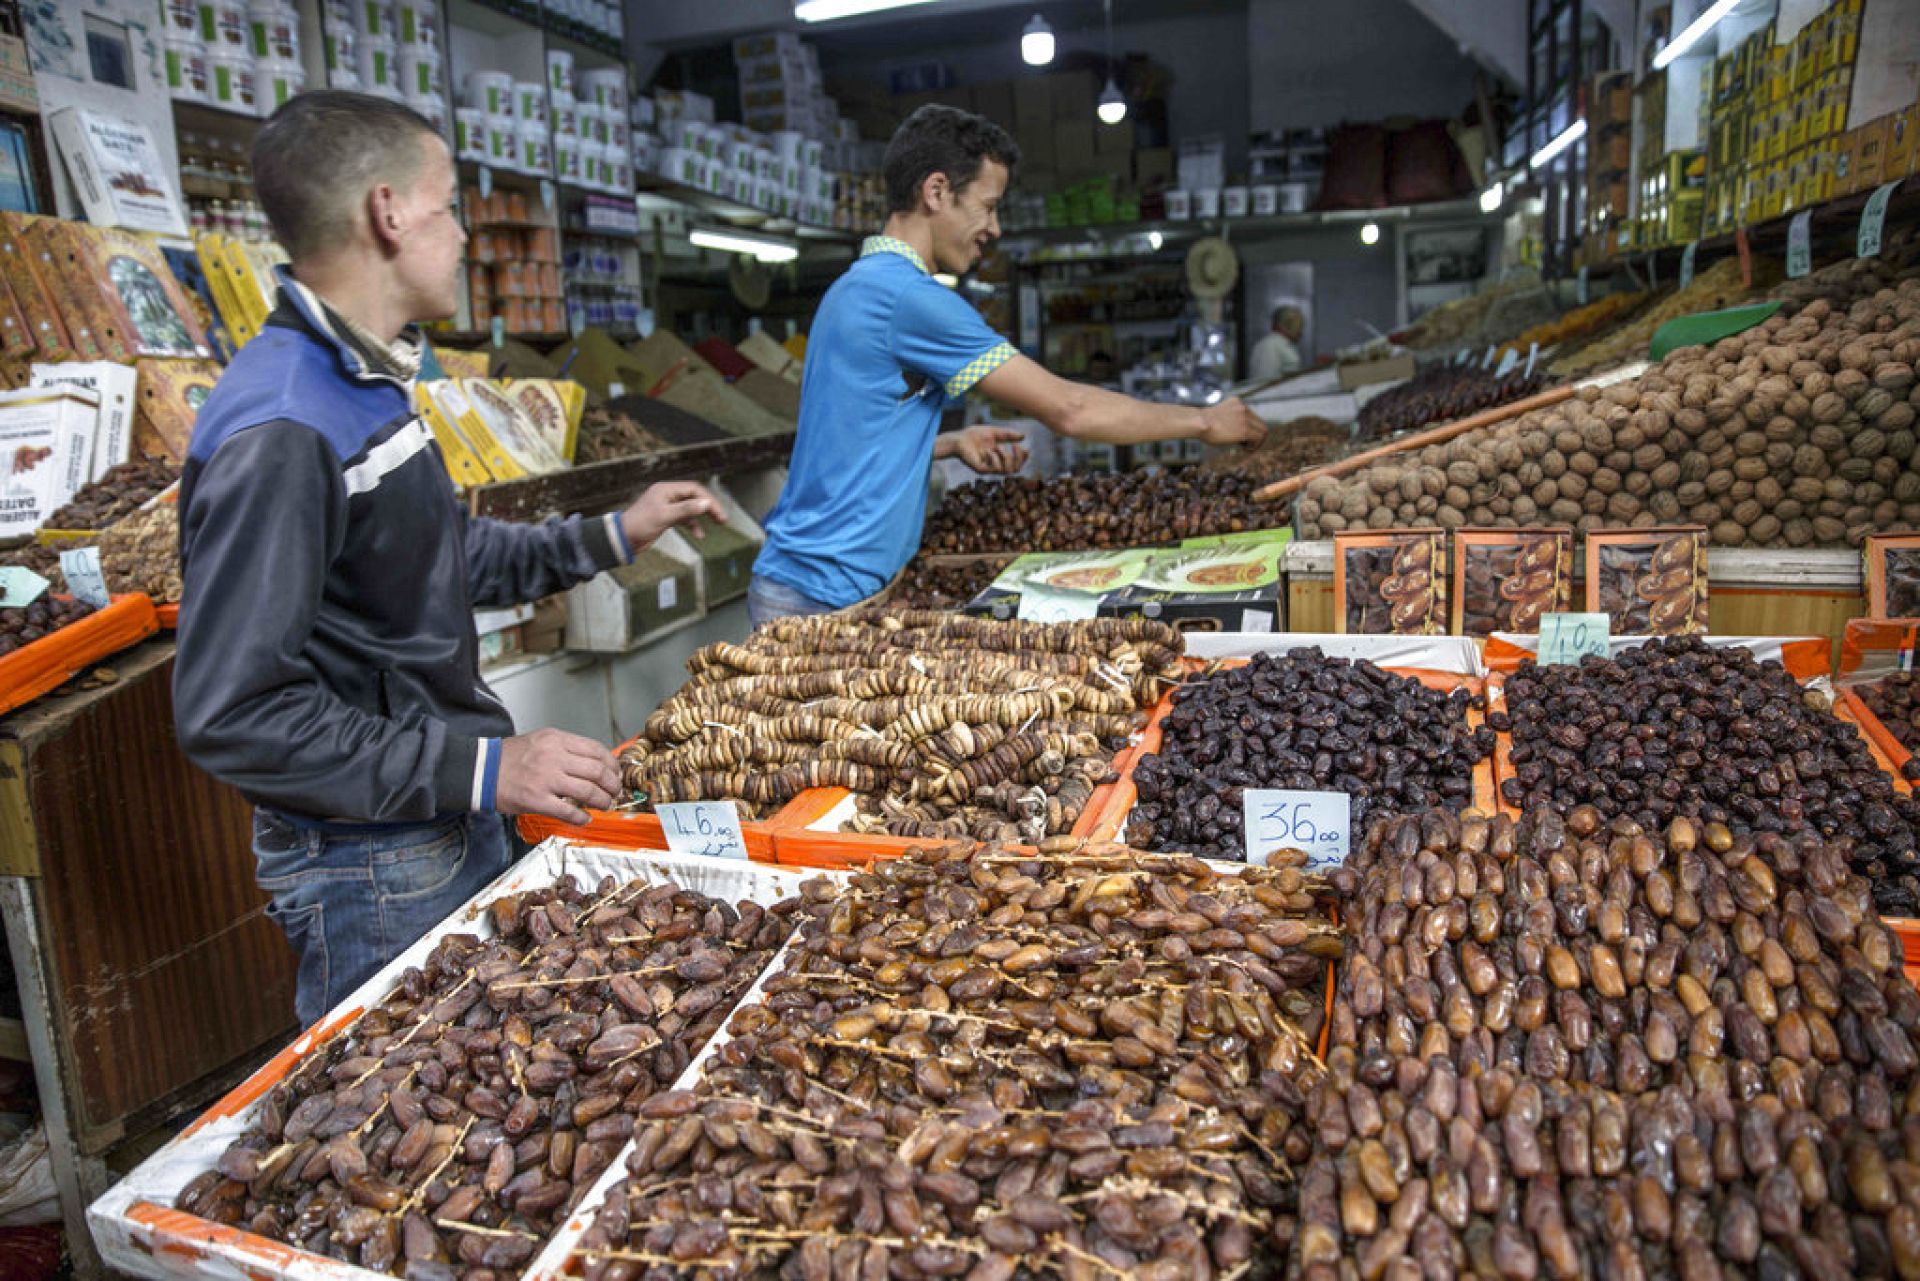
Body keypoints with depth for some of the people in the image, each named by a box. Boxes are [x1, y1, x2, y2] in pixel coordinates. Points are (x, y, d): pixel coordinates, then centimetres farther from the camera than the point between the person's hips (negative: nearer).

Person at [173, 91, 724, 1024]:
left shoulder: (365, 385, 7)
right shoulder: (279, 433, -25)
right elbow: (231, 712, -26)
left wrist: (610, 537, 14)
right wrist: (481, 767, -26)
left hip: (452, 826, 9)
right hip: (373, 869, -9)